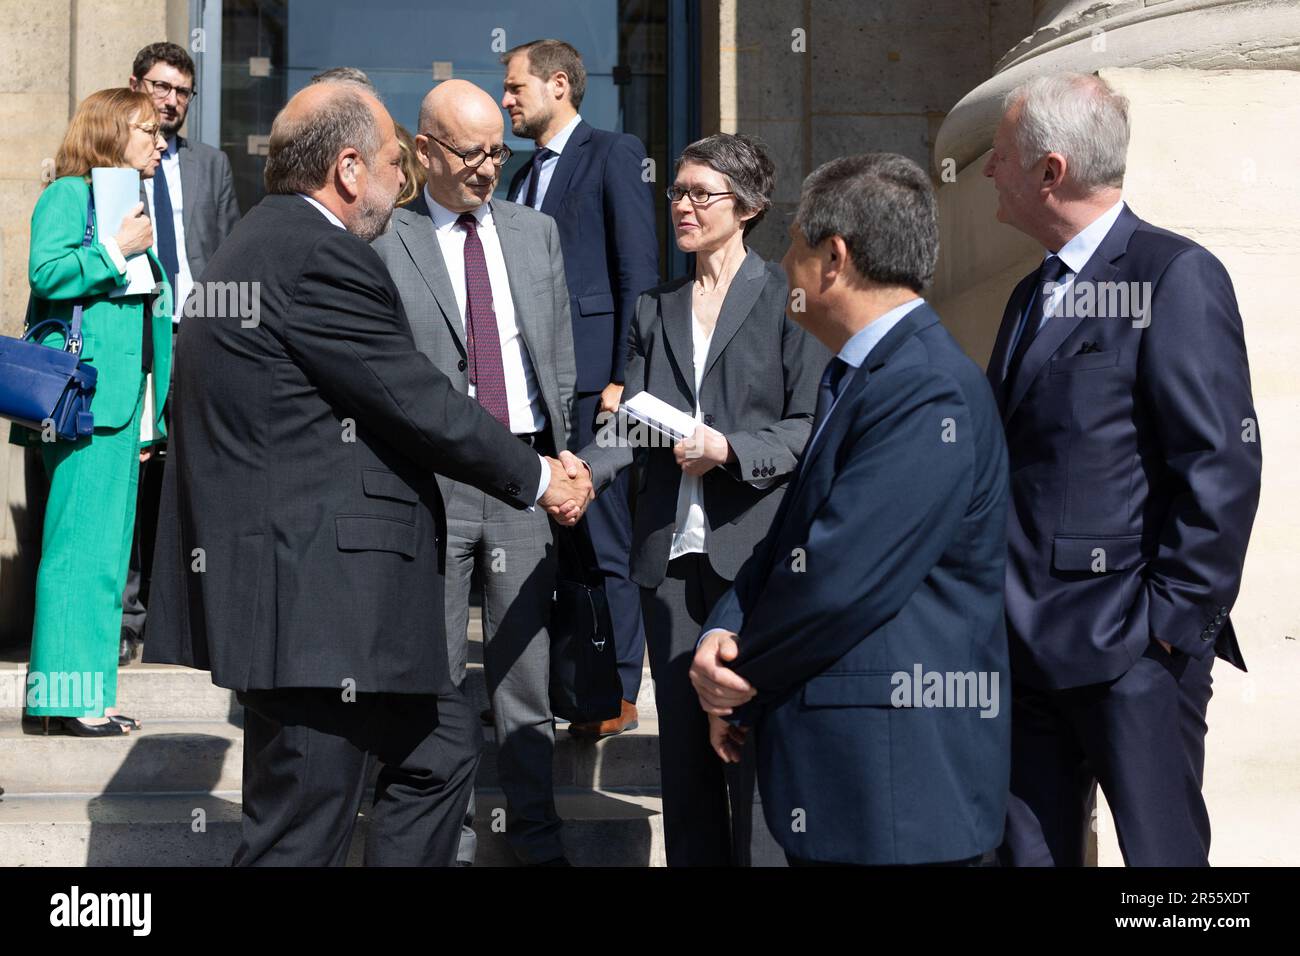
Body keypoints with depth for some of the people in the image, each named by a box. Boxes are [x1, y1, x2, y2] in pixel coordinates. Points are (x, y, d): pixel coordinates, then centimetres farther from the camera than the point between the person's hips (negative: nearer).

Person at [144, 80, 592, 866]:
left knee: (443, 746, 21)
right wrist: (539, 477, 1)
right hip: (313, 597, -11)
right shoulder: (321, 257, -17)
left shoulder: (262, 244, 16)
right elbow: (422, 406, -14)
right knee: (304, 837, -2)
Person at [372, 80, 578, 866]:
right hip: (430, 476, -3)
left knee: (526, 664, 8)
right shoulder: (383, 241, 0)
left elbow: (561, 356, 15)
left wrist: (559, 461, 9)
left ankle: (537, 834, 19)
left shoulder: (536, 232, 13)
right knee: (434, 671, 4)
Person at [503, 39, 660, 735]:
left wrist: (624, 376, -15)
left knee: (604, 539, -4)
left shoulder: (614, 155, -2)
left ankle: (617, 693, 3)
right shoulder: (524, 176, 21)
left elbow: (640, 272, -9)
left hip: (591, 376, -7)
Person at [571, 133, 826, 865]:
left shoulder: (785, 298, 1)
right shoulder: (657, 311, 14)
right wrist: (581, 474, -14)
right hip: (671, 550, 5)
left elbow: (810, 425, -3)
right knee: (684, 737, 9)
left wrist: (730, 449, -18)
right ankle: (691, 859, 19)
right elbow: (629, 423, 5)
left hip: (752, 545, -4)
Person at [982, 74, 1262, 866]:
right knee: (1030, 850, 12)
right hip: (1031, 645, 8)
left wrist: (1176, 620, -16)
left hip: (1132, 651, -8)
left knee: (1163, 854, 0)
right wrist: (1004, 617, 12)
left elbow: (1222, 466, -15)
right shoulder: (1033, 295, 16)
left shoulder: (1176, 277, -9)